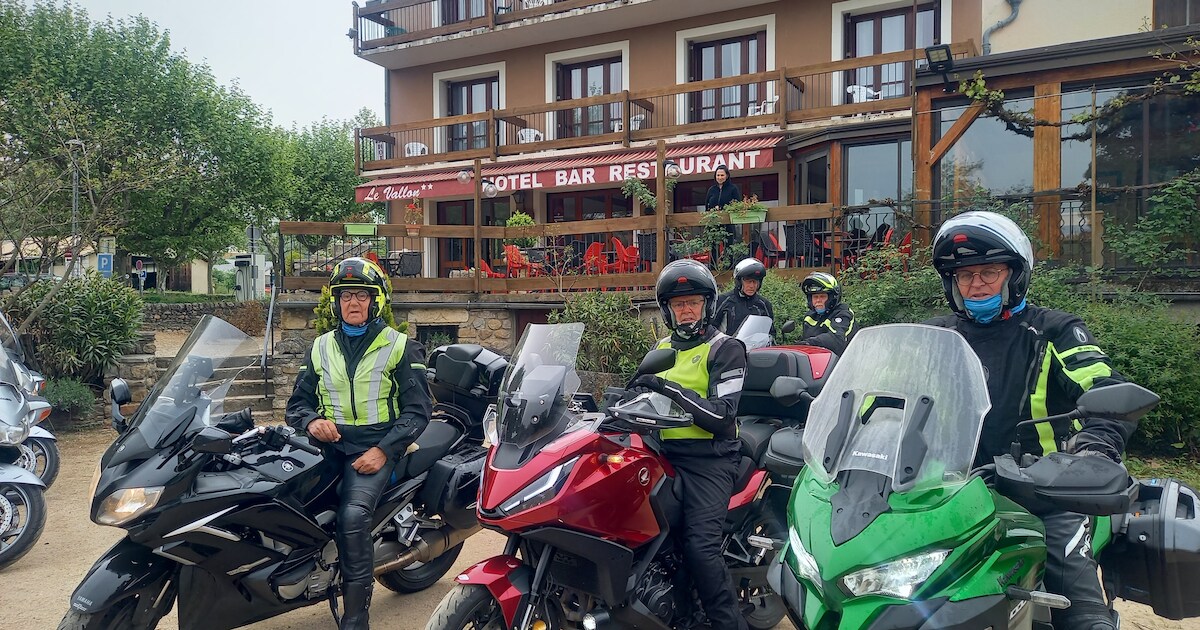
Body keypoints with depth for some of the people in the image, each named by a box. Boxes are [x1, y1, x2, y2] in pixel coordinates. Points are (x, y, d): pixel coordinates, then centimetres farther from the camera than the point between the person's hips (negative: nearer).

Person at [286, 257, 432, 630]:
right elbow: (298, 401, 17)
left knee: (353, 515, -27)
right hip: (330, 443, 5)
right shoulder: (320, 348, 16)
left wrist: (384, 450, -14)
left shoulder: (399, 346, 4)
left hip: (375, 447, -5)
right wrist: (311, 421, -8)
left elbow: (417, 408, -1)